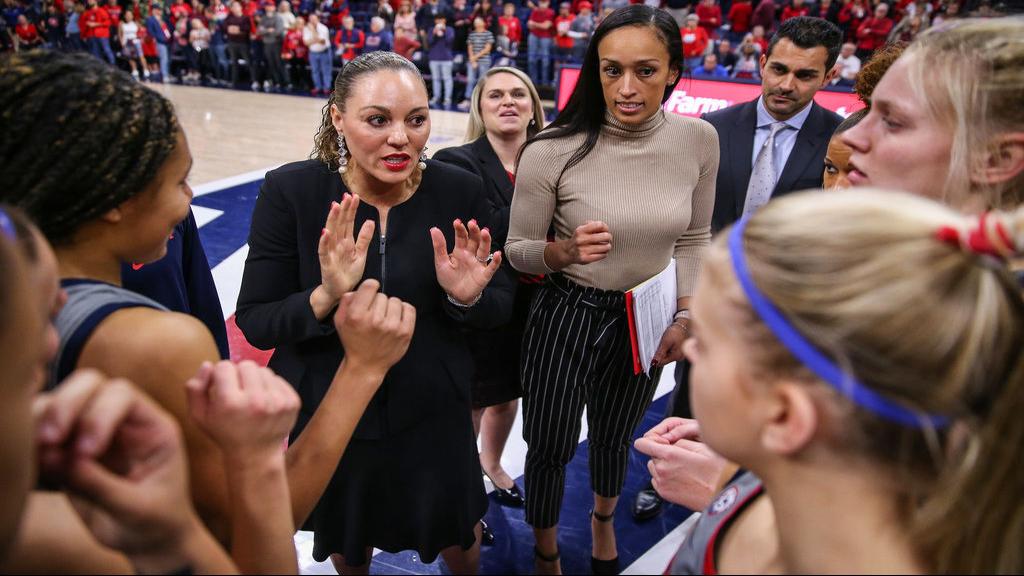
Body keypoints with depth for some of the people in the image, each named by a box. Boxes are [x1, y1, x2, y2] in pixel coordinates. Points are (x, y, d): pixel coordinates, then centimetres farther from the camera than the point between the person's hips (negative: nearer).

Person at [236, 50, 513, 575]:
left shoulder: (459, 190, -14)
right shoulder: (290, 191, -17)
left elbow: (500, 306, -5)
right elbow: (254, 322, -15)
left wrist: (468, 297, -28)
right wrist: (325, 298, -34)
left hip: (432, 413, 1)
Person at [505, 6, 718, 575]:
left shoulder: (698, 140, -11)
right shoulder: (552, 151, -22)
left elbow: (693, 238, 3)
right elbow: (517, 248, -10)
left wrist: (683, 316, -4)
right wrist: (565, 252, -30)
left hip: (646, 323, 3)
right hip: (565, 319, -3)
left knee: (614, 438, 26)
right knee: (549, 449, 14)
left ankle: (603, 519, 61)